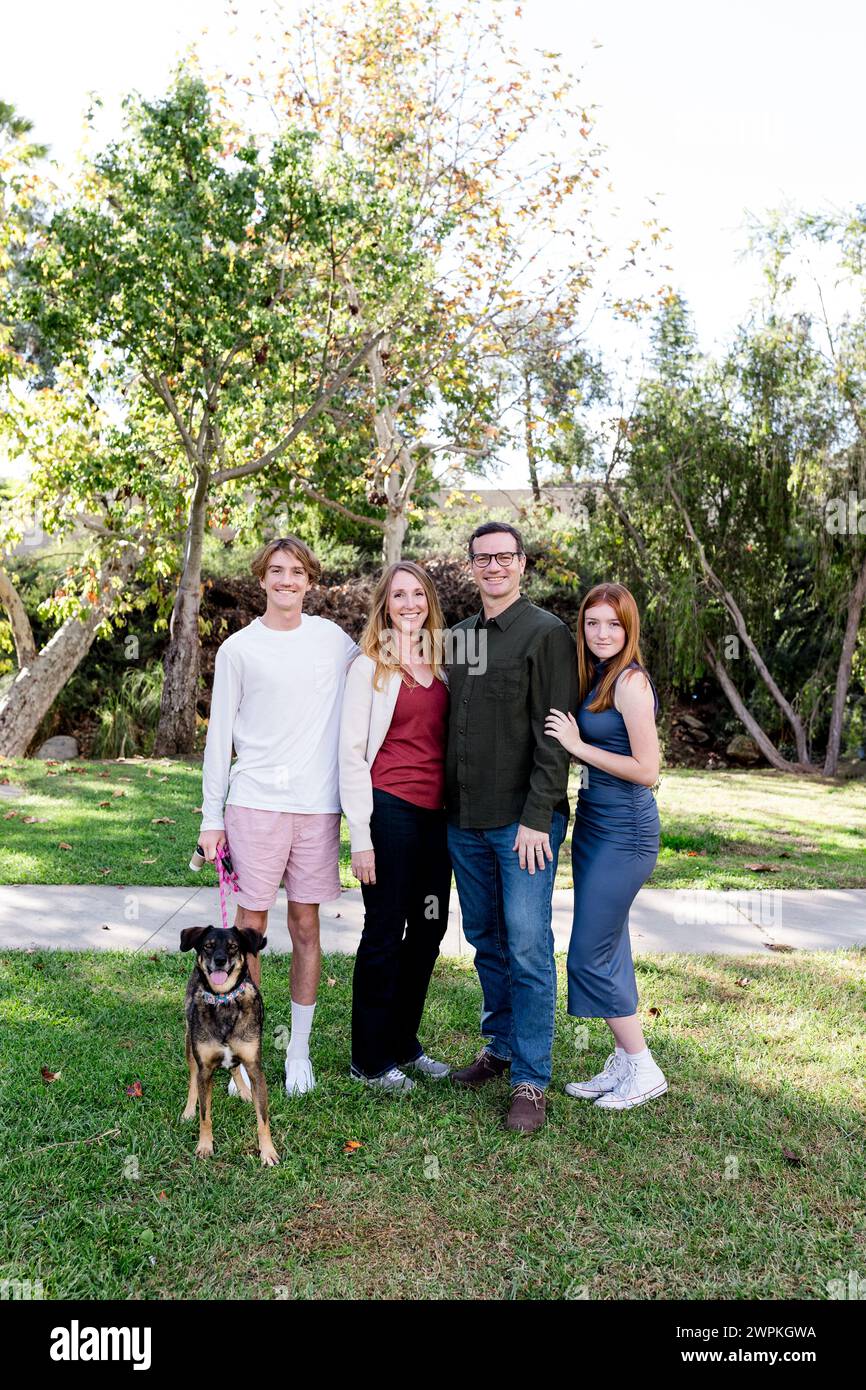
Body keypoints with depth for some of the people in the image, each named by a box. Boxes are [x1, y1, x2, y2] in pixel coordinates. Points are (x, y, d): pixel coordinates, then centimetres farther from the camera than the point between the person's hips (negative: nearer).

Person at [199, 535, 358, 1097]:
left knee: (306, 927, 7)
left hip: (317, 804, 1)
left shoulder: (333, 639, 8)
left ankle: (300, 1050, 21)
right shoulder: (238, 648, 3)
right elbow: (220, 736, 5)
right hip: (255, 801, -1)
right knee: (251, 924, 2)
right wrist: (212, 817, 2)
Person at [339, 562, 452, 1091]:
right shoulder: (369, 667, -4)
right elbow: (351, 754, -7)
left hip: (438, 813, 6)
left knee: (428, 928, 12)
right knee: (385, 932, 3)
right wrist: (361, 837, -12)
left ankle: (404, 1043, 29)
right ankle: (370, 1059, 18)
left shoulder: (442, 665, 13)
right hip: (390, 809, -6)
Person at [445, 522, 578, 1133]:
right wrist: (447, 804, 13)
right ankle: (501, 1045, 32)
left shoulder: (547, 634, -6)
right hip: (464, 820, 7)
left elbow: (555, 738, -12)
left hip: (524, 822, -6)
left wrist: (536, 818, -17)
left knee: (528, 949, -3)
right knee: (485, 940, 16)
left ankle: (531, 1081, 8)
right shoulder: (457, 637, 15)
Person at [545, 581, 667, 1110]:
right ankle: (623, 1065, 25)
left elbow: (647, 770, -18)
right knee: (609, 950, 14)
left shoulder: (630, 680, -15)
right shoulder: (598, 678, 12)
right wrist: (573, 740, 0)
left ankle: (643, 1069, 12)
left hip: (625, 831, -9)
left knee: (590, 956, -4)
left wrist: (578, 745, -16)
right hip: (594, 824, 9)